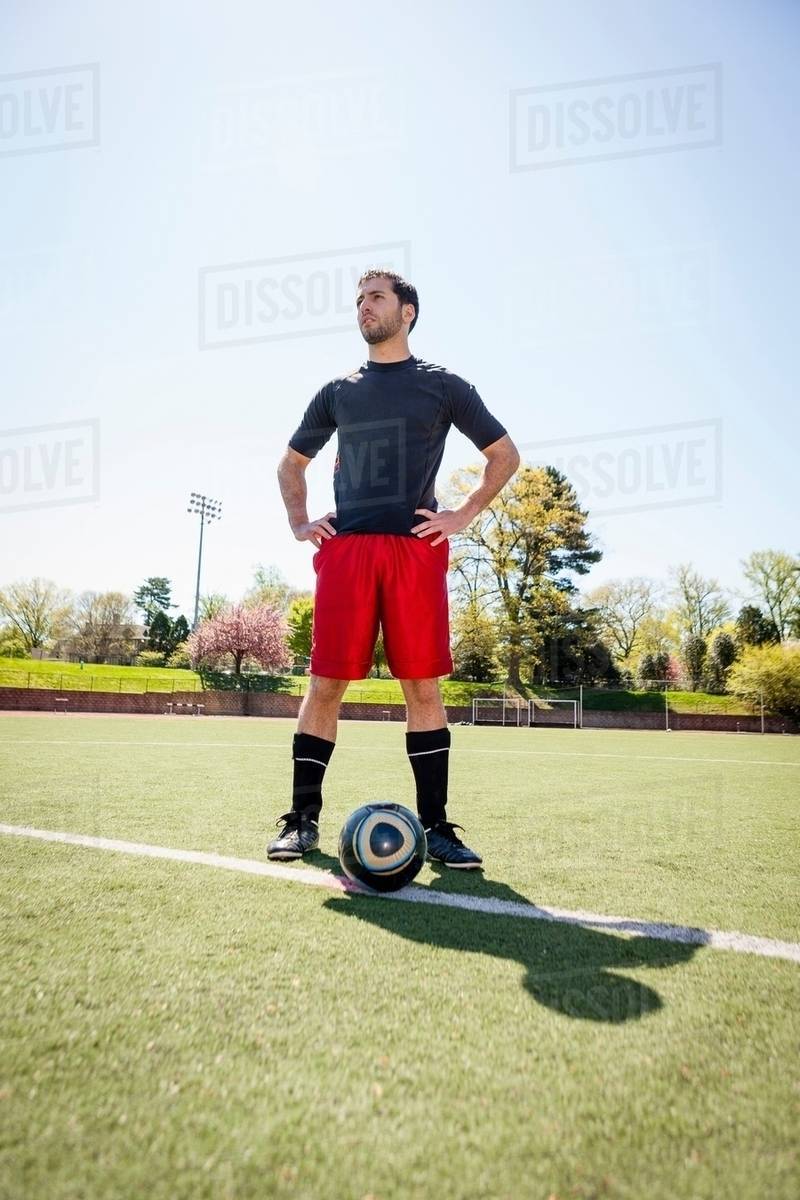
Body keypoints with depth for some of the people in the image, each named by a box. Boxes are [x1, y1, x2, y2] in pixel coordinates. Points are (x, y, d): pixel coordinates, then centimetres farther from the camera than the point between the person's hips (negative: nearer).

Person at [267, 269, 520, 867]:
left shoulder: (442, 385, 12)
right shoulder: (338, 391, 19)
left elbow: (505, 454, 14)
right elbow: (291, 463, 28)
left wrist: (464, 515, 2)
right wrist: (300, 522, 13)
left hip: (416, 550, -2)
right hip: (345, 549, 2)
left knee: (423, 687, -2)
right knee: (325, 684, -1)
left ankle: (436, 826, 7)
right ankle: (303, 820, 11)